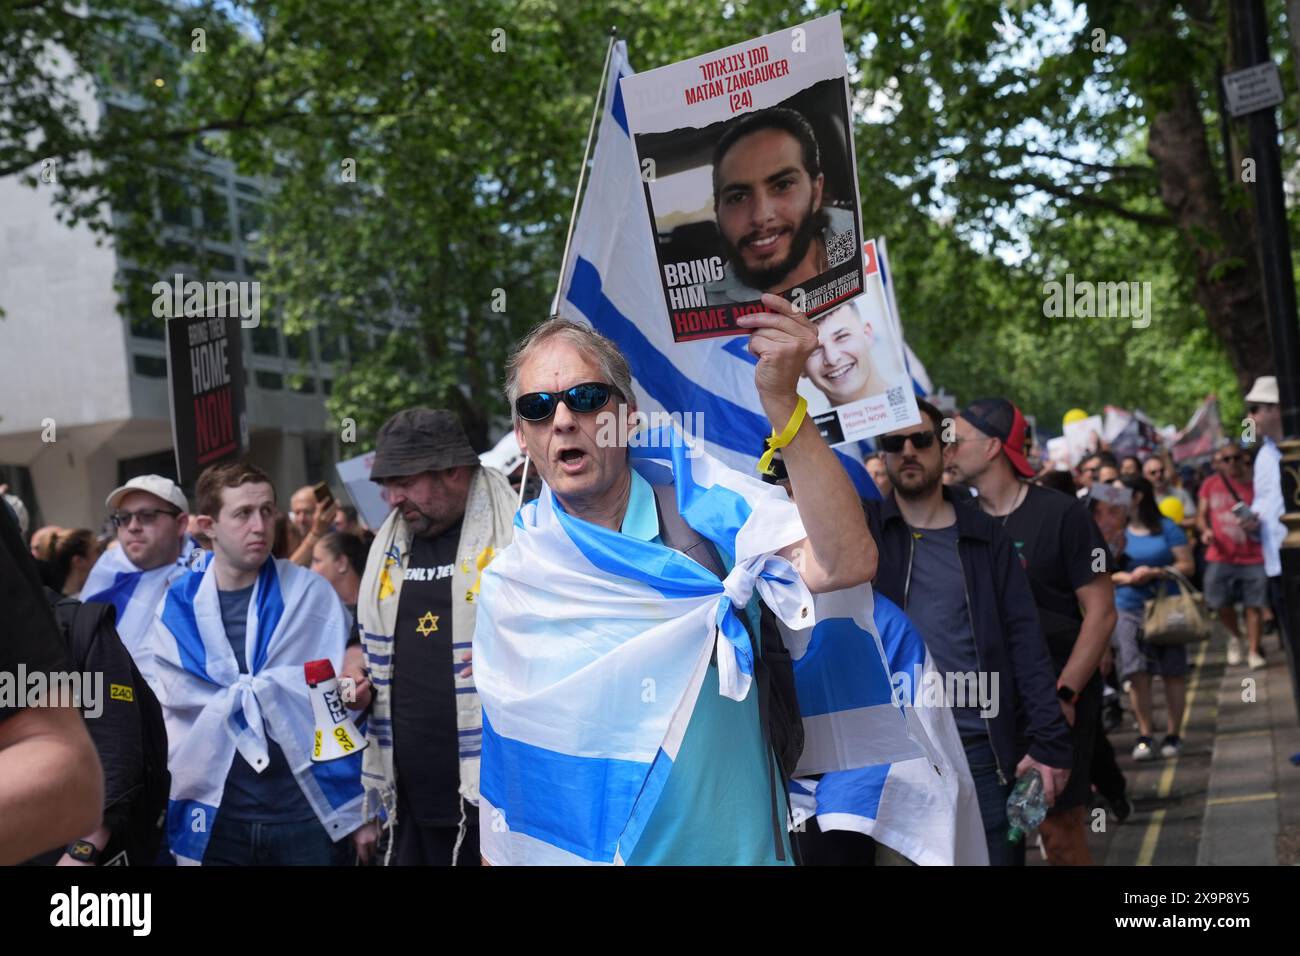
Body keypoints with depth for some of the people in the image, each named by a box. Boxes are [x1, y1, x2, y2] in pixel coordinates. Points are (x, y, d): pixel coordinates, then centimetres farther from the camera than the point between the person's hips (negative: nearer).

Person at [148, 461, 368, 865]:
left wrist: (363, 807, -1)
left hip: (309, 811, -1)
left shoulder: (312, 594, -3)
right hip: (217, 817, 2)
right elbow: (175, 712, 6)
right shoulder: (177, 608, 2)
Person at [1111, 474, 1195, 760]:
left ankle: (1172, 734, 13)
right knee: (1136, 672, -6)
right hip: (1128, 609, 2)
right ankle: (1145, 735, 6)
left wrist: (1156, 572, -16)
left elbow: (1187, 565, -2)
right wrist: (1127, 577, -12)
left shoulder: (1167, 528, 0)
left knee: (1173, 672, 3)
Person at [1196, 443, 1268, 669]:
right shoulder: (1210, 484, 6)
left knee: (1254, 605, -1)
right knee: (1221, 602, -4)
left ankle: (1253, 651, 10)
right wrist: (1205, 530, -12)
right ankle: (1234, 636, 26)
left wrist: (1256, 525, -18)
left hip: (1252, 556, -1)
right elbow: (1201, 515, 10)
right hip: (1220, 555, 1)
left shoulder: (1253, 486, 3)